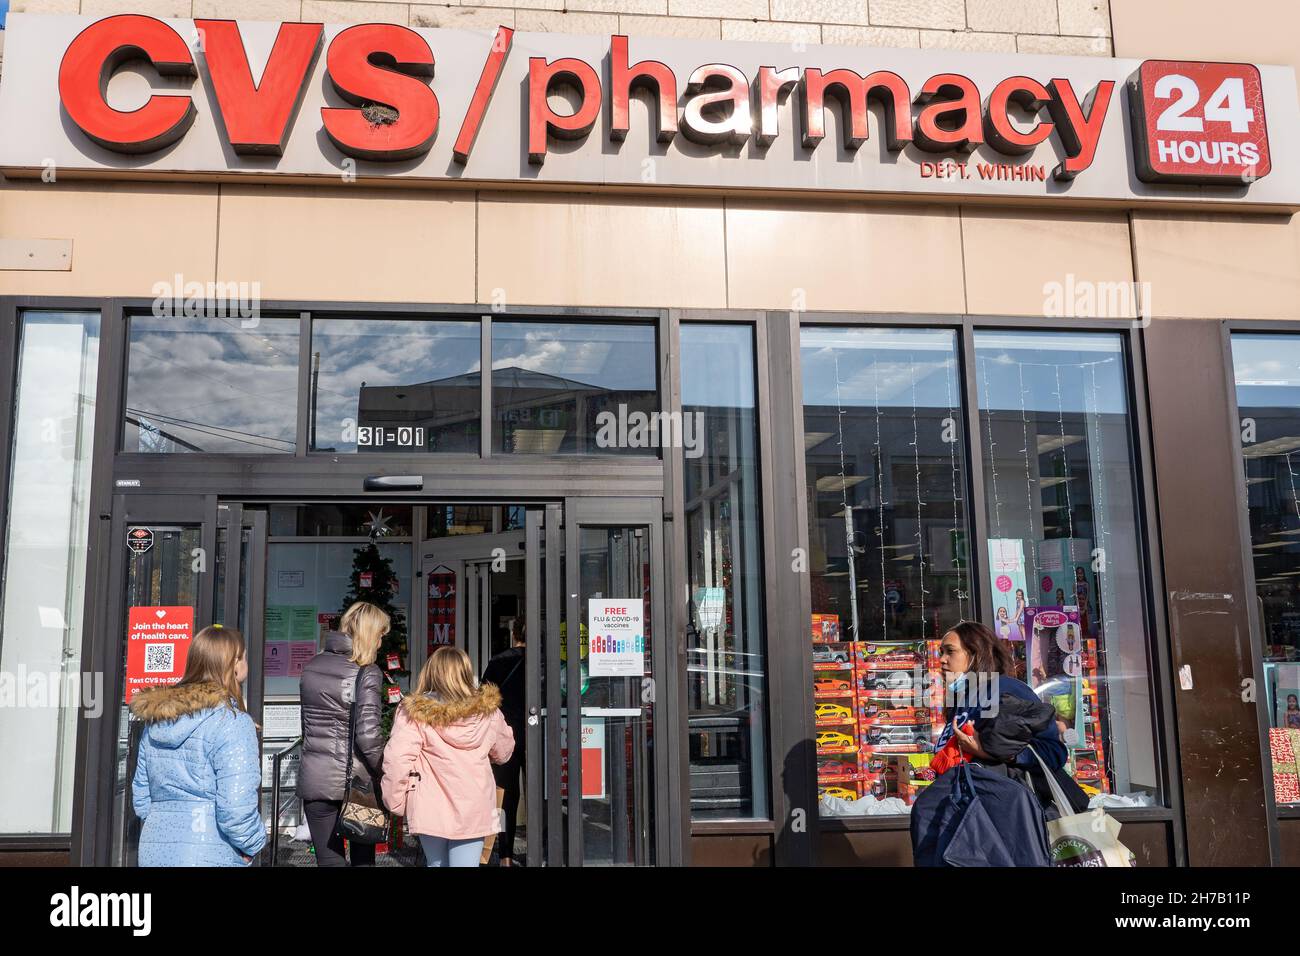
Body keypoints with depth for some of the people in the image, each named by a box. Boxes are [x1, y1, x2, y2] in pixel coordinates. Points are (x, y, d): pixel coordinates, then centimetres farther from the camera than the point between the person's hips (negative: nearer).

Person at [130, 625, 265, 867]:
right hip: (209, 856, -6)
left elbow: (141, 800, 12)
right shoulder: (232, 723, -15)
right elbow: (236, 809, -20)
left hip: (154, 852, 7)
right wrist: (253, 844, -3)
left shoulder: (154, 722, 7)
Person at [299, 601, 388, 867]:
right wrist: (382, 773, -7)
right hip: (355, 780, -4)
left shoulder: (312, 666, 7)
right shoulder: (367, 673, -11)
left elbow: (309, 722, 12)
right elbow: (368, 733, -18)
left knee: (329, 860, 8)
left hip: (314, 778, 4)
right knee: (362, 857, 14)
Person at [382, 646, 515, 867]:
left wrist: (394, 802, -3)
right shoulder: (488, 710, 1)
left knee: (437, 863, 18)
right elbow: (503, 752, 15)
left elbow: (397, 759, -15)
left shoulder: (415, 712, -8)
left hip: (431, 809, -1)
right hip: (474, 809, 1)